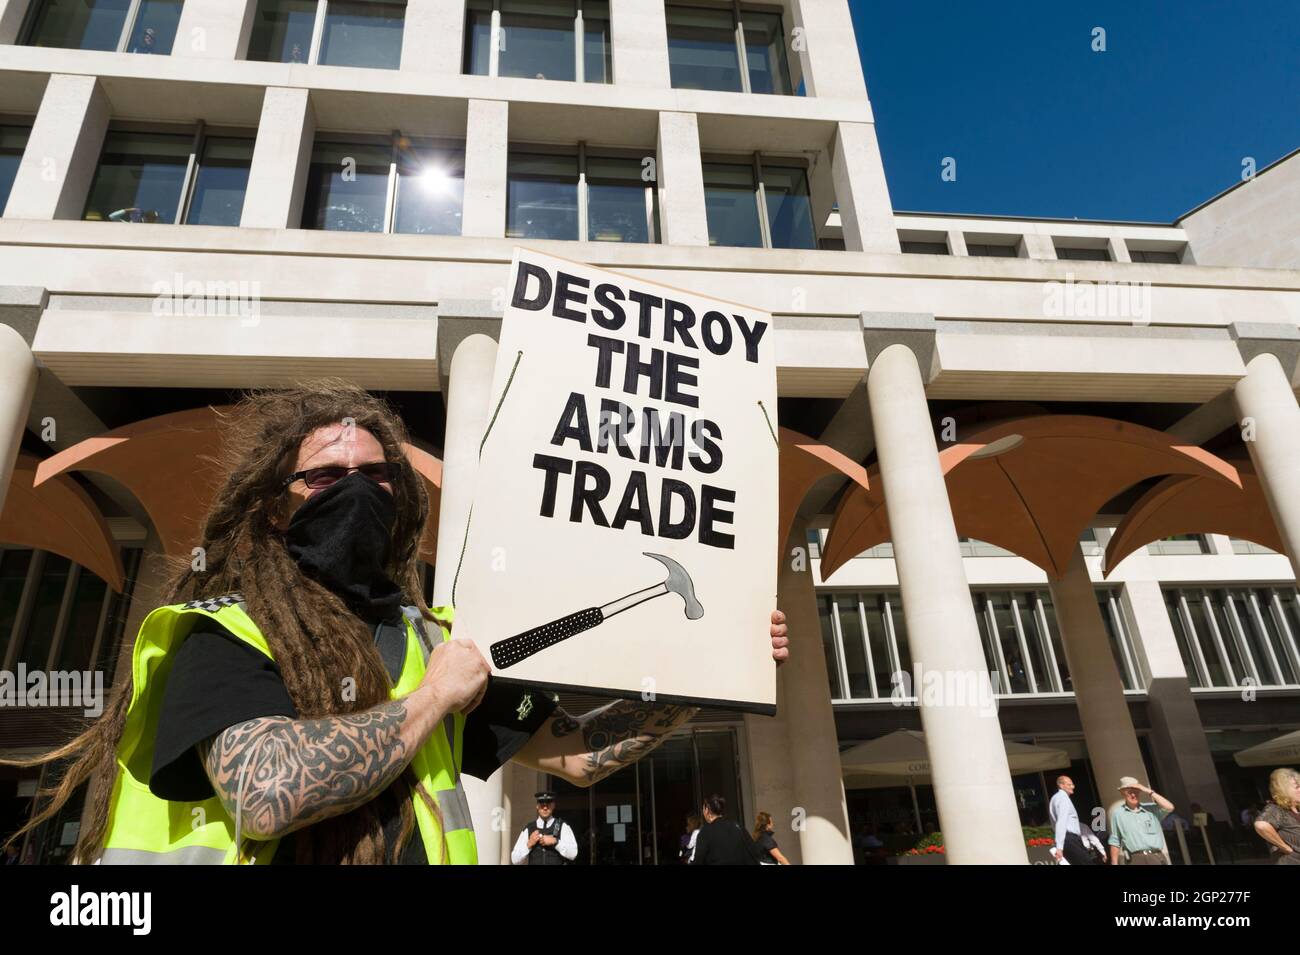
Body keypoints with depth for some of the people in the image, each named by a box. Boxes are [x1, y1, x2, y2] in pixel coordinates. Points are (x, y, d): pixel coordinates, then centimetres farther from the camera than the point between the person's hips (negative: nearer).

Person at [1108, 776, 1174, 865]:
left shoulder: (1151, 808, 12)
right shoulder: (1117, 814, 9)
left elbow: (1169, 807, -7)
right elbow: (1115, 842, 10)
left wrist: (1149, 792, -3)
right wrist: (1114, 863, 4)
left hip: (1158, 858, 2)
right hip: (1136, 860, -2)